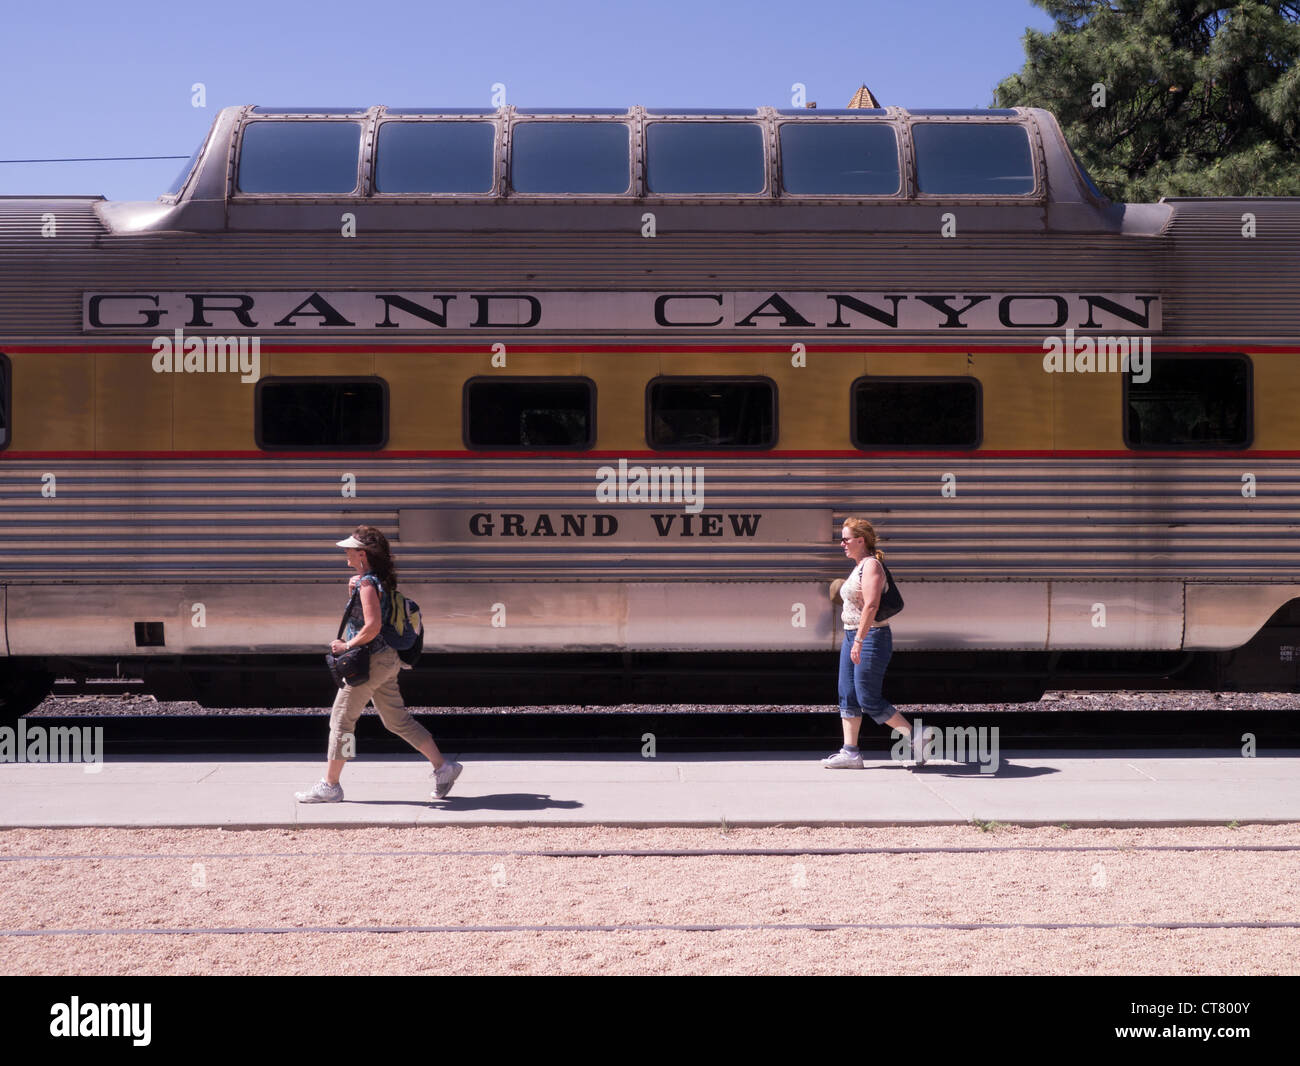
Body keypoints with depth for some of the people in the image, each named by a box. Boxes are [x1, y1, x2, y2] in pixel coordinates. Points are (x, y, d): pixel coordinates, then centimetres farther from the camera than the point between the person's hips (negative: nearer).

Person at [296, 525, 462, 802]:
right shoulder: (380, 580, 11)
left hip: (370, 662, -10)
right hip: (387, 660, 10)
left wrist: (346, 645, -15)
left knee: (341, 721, 1)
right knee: (398, 720, 14)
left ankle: (329, 786, 9)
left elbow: (373, 626, -26)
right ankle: (443, 767, 14)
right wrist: (353, 591, 8)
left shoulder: (368, 584, -17)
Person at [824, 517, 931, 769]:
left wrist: (859, 640, -29)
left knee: (869, 700, -6)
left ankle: (914, 736, 5)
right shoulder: (859, 566, 15)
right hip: (853, 636, 10)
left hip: (870, 637, -10)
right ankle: (850, 753, 8)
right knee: (847, 696, 6)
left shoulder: (871, 565, -15)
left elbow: (871, 605, -25)